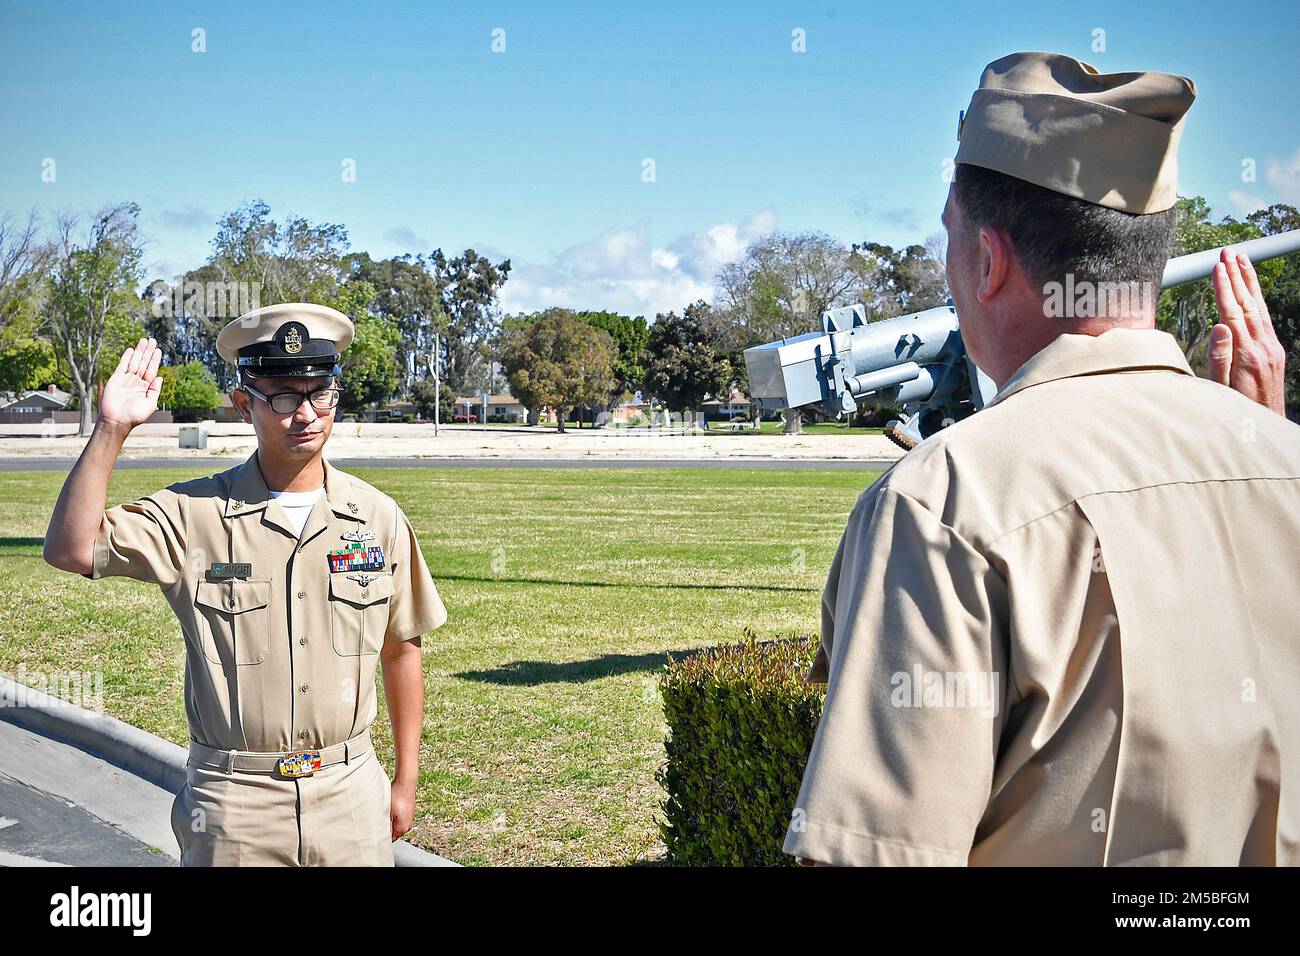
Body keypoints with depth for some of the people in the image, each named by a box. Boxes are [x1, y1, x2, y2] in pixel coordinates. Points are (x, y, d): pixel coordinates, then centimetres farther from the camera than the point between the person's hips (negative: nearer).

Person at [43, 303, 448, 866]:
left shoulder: (377, 518, 2)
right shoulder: (194, 514, -4)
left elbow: (401, 651, 10)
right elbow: (71, 549, -17)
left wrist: (405, 781, 12)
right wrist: (112, 429, -21)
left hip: (350, 795, 2)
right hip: (233, 804, -2)